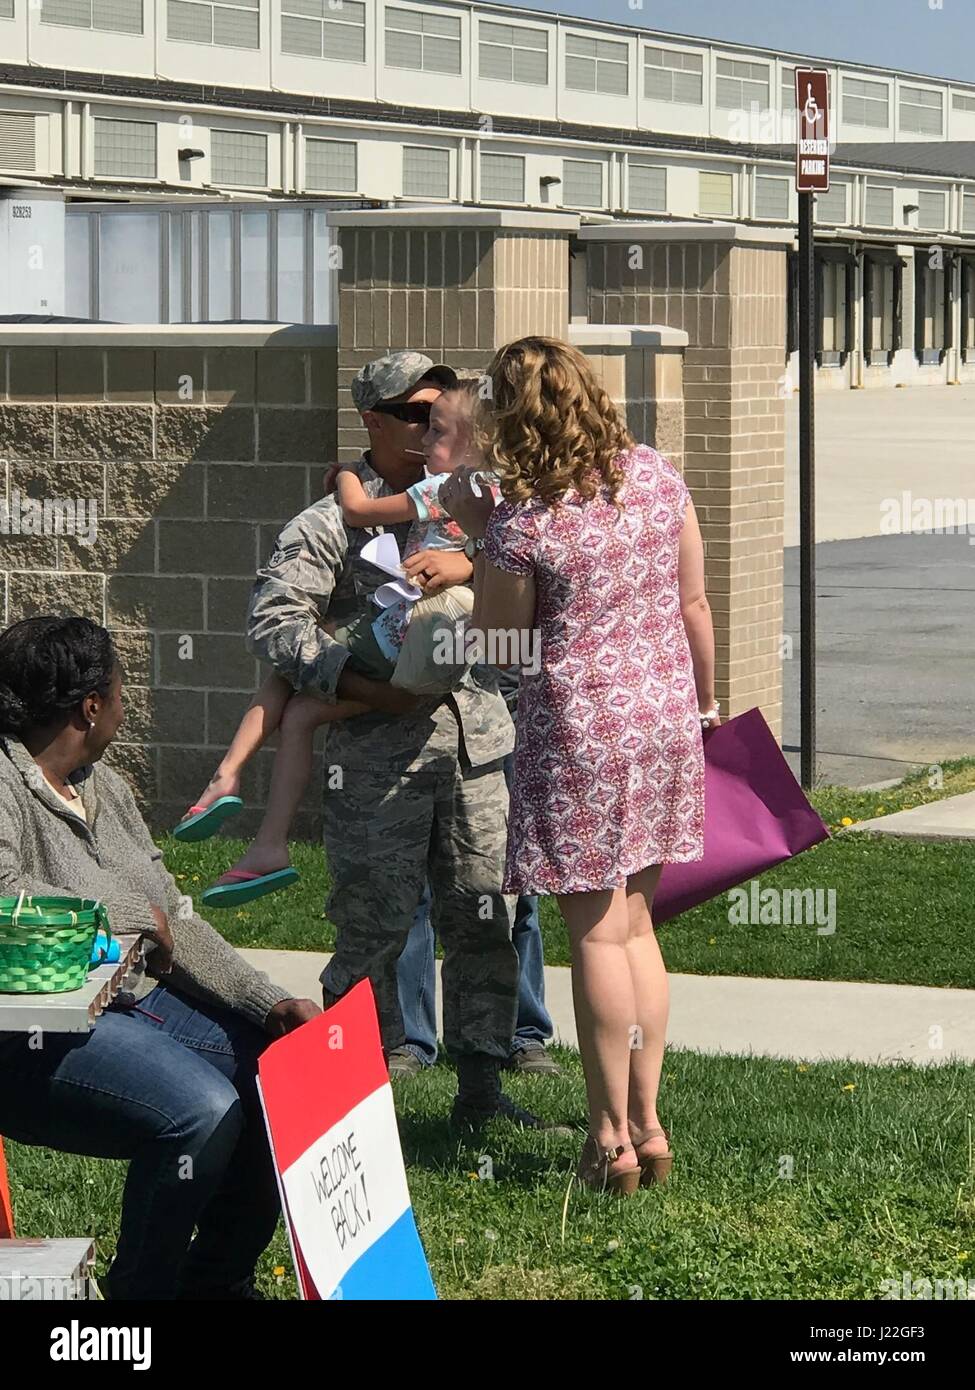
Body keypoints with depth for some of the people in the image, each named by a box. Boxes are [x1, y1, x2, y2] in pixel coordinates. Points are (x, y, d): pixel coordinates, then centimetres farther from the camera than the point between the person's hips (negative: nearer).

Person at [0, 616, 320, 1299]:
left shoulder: (105, 786, 14)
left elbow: (175, 923, 15)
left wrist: (270, 1003, 3)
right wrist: (133, 915, -18)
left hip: (139, 999, 10)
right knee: (201, 1109, -29)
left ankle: (219, 1280, 15)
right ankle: (140, 1291, -9)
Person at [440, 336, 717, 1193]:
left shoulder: (524, 522, -17)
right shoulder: (657, 476, 0)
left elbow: (495, 641, -4)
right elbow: (694, 602, 8)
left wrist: (478, 534, 3)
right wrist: (704, 700, 21)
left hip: (579, 729, -6)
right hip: (664, 715, 6)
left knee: (597, 933, 2)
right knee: (634, 921, 16)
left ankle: (613, 1139, 9)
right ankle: (647, 1124, 21)